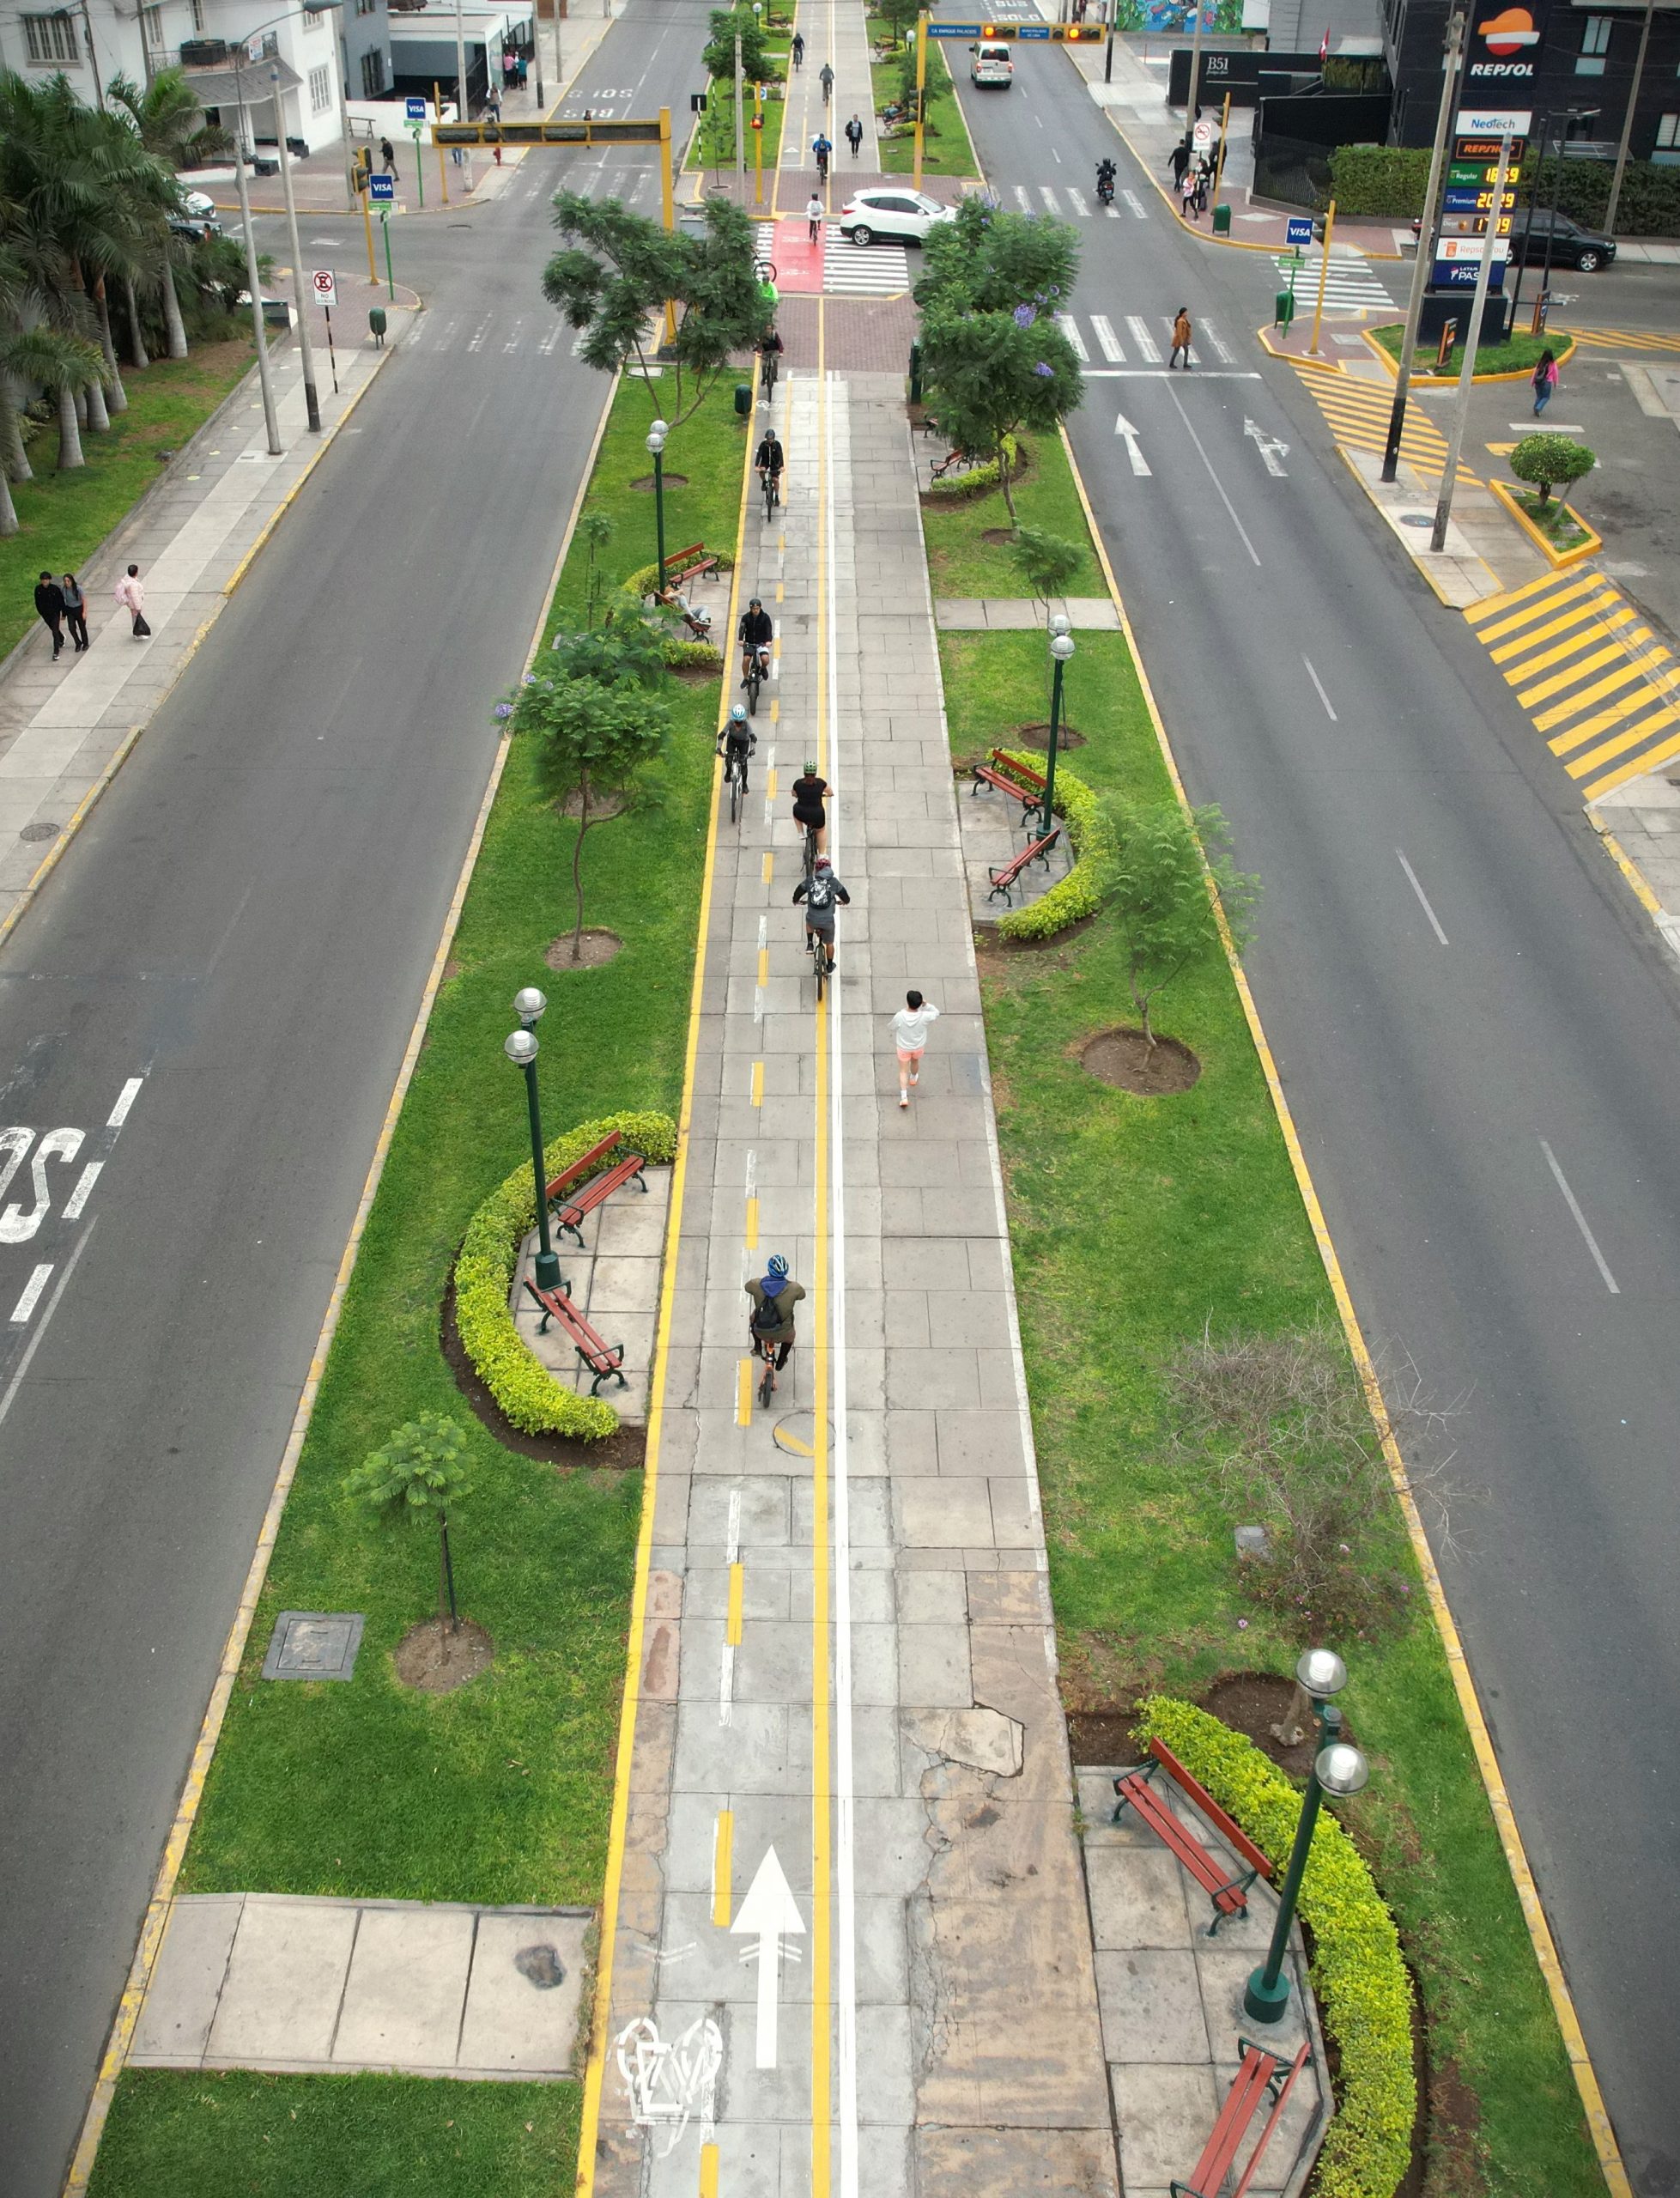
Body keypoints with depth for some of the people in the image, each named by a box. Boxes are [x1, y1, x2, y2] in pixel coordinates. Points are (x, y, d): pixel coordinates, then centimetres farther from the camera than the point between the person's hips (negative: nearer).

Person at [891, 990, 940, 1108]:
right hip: (918, 1047, 2)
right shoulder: (924, 1017, -29)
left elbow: (894, 1029, -10)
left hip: (903, 1047, -1)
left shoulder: (899, 1016, -30)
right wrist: (926, 1004, -18)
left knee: (903, 1071, 13)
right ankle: (913, 1078, 62)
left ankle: (904, 1097, 9)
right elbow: (936, 1013, -8)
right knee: (915, 1061, 34)